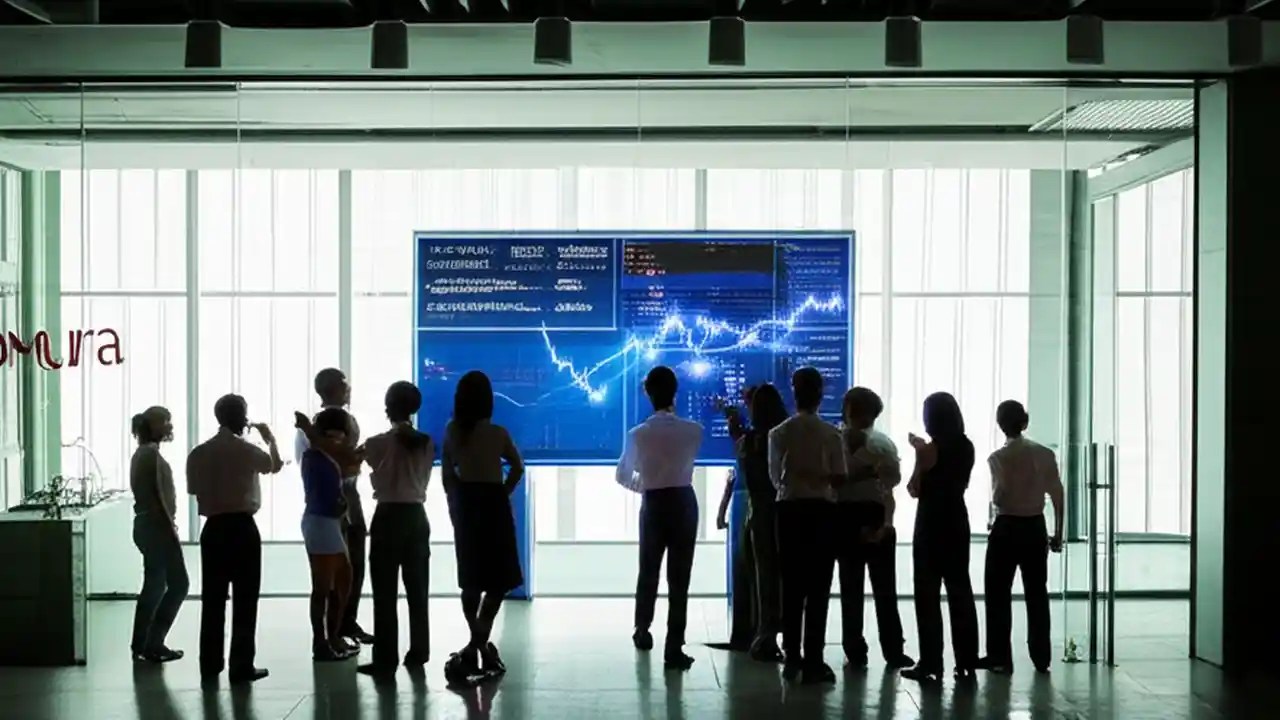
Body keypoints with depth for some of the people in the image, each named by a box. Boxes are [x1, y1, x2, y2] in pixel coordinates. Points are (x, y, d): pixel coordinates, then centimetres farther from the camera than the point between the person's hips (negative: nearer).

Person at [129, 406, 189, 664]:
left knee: (154, 585, 13)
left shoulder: (142, 453, 15)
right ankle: (153, 644, -3)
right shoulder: (152, 453, -15)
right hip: (157, 526, -10)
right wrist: (171, 527, -17)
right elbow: (158, 497, -20)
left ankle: (141, 645, 15)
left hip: (146, 525, 10)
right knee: (178, 584, -4)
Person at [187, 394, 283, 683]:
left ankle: (210, 664, 14)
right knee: (245, 599, 1)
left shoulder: (198, 453, 2)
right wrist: (270, 439, 29)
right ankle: (242, 666, 2)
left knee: (212, 598, 10)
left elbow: (194, 489, 4)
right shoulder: (245, 450, -8)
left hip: (213, 528, 4)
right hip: (242, 527, -4)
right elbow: (275, 465, 11)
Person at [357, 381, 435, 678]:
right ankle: (418, 654, 15)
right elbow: (423, 479, 7)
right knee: (417, 590, 11)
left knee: (385, 593, -2)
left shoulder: (379, 443, -9)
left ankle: (385, 660, -2)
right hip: (417, 516, 5)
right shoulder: (427, 443, 3)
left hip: (389, 517, -4)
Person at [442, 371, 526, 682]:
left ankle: (478, 645, 16)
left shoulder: (451, 431, -2)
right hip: (492, 506, -4)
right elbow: (517, 467, 2)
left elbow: (447, 472, 4)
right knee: (498, 580, 3)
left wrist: (455, 503, 11)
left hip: (464, 506, 4)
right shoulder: (497, 433, -11)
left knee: (471, 579, 13)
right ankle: (478, 645, -6)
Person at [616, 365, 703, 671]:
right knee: (679, 577, 0)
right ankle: (674, 648, -2)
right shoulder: (693, 431, -6)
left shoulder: (638, 434, -7)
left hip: (653, 505, 1)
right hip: (684, 503, -1)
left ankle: (642, 631, 37)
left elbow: (623, 476, 2)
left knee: (648, 571, 19)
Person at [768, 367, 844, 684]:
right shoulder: (831, 433, -6)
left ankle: (792, 658, 13)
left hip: (790, 510, 2)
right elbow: (838, 479, -8)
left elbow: (775, 477, 2)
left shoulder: (779, 433, -2)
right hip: (821, 511, -2)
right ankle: (813, 662, 0)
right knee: (818, 589, 1)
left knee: (791, 587, 10)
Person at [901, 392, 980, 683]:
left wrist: (918, 453, -2)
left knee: (928, 594, -1)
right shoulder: (966, 447, 5)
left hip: (931, 523, -6)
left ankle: (931, 663, -2)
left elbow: (915, 489, -10)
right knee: (960, 591, 10)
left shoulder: (930, 448, -13)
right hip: (957, 522, 6)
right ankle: (966, 662, 12)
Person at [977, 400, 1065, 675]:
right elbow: (1057, 495, 2)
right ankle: (1041, 658, 14)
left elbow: (999, 497, -19)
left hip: (1007, 529, -4)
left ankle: (1000, 657, 6)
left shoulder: (998, 457, -12)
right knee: (1037, 593, 11)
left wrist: (995, 498, 3)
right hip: (1035, 528, 4)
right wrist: (1058, 533, 9)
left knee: (999, 594, 6)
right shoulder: (1045, 454, 0)